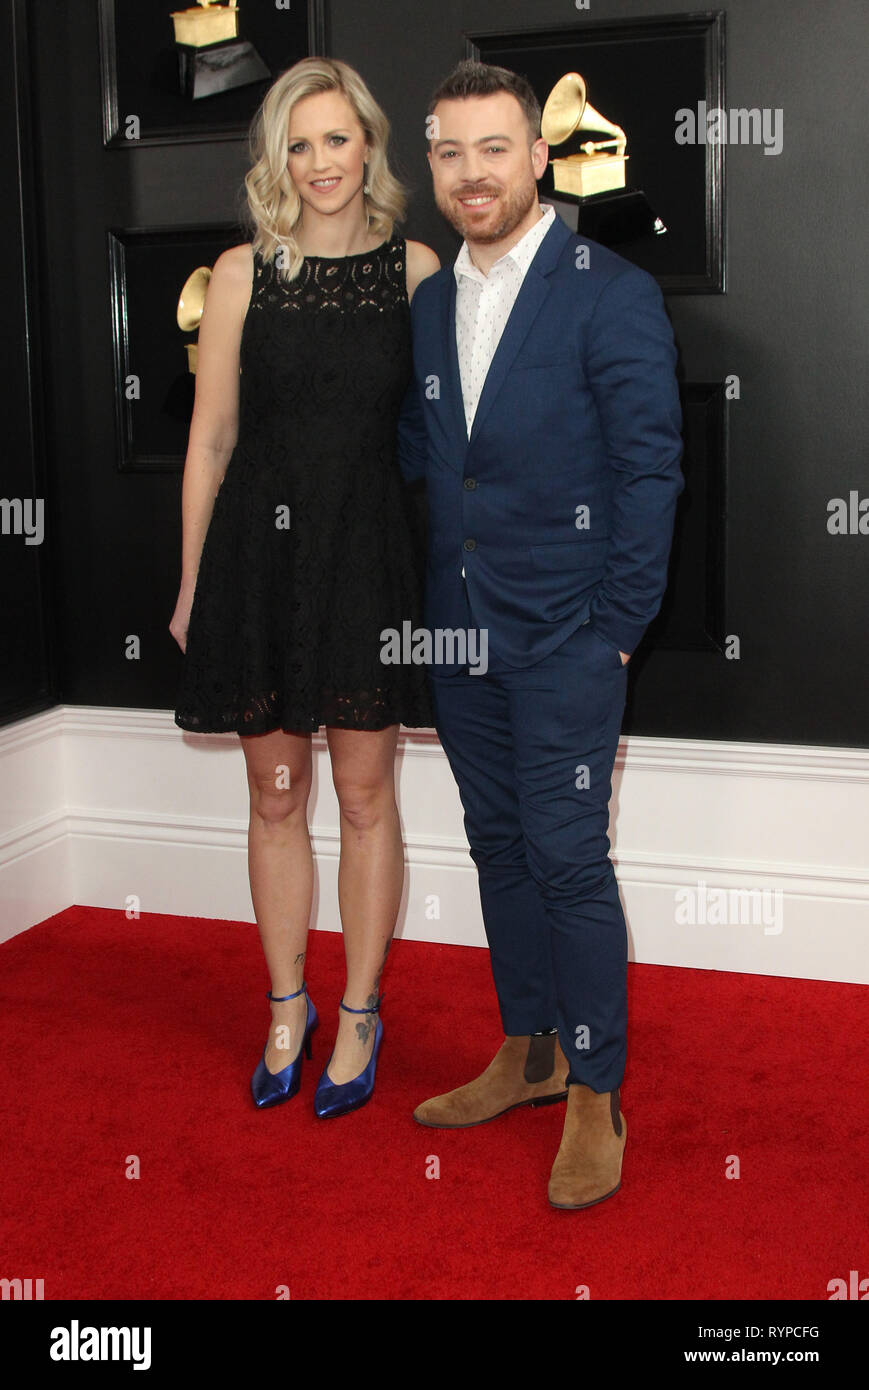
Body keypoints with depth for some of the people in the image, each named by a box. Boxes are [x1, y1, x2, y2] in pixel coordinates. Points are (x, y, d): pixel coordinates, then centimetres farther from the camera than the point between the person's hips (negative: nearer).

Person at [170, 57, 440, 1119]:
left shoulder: (415, 267, 3)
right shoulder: (243, 272, 3)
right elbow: (211, 439, 4)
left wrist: (439, 568, 1)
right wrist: (191, 587, 5)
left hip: (368, 551, 0)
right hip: (262, 544, 1)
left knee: (364, 793, 6)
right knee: (274, 795, 9)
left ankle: (359, 1016, 22)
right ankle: (288, 1010, 27)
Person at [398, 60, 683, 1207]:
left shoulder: (611, 294, -8)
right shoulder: (430, 304, 11)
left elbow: (651, 469, -11)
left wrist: (615, 629, -12)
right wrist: (436, 597, 9)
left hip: (566, 640, -6)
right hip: (461, 636, 6)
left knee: (568, 861, -3)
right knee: (500, 846, 15)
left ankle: (596, 1099, 13)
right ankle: (529, 1056, 31)